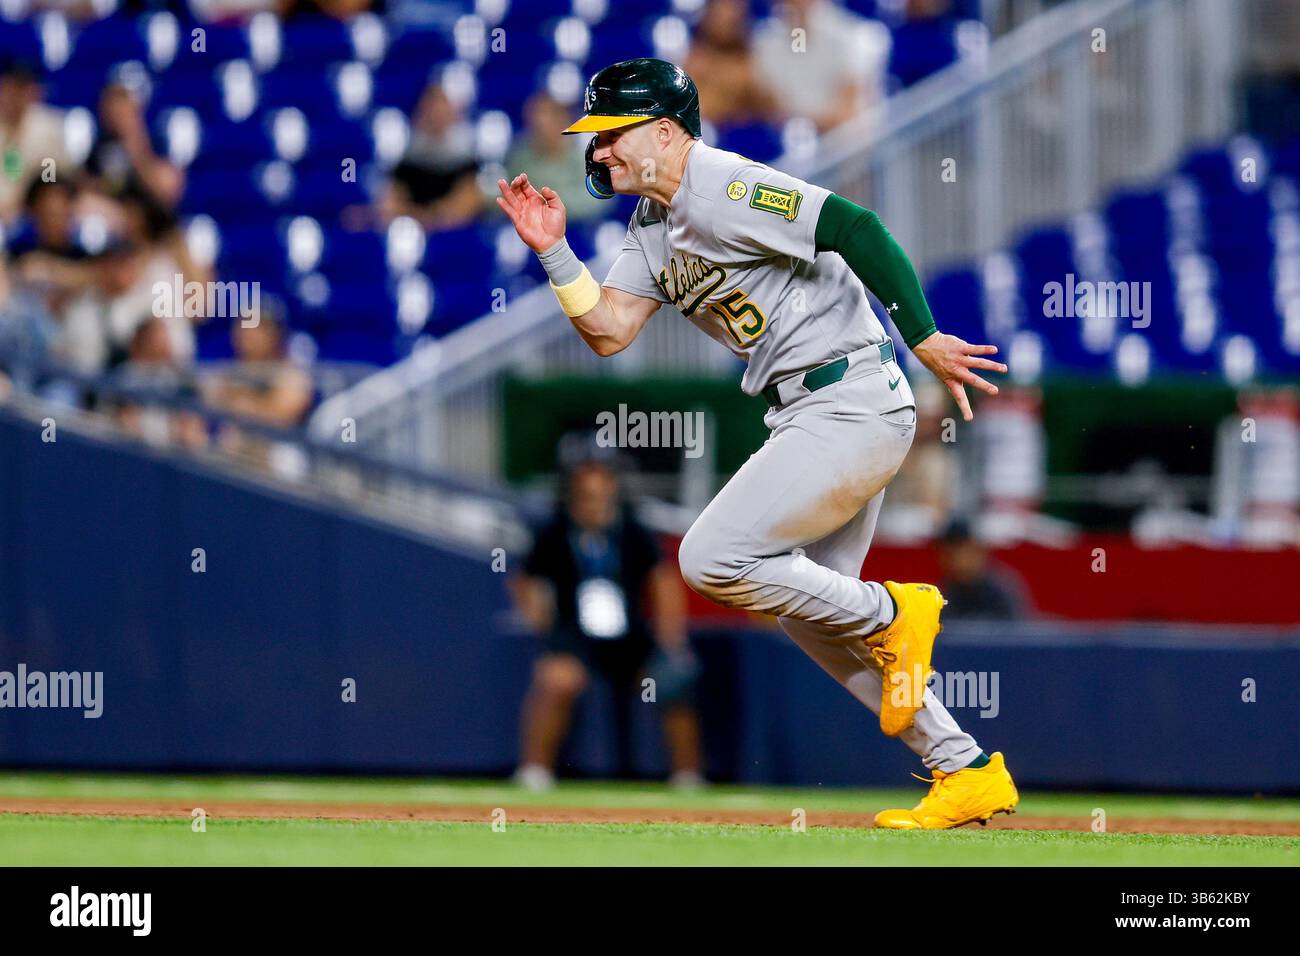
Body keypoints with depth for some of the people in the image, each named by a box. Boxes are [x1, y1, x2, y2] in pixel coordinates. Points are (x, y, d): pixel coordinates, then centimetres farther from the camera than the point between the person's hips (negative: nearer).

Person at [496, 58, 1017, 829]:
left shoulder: (725, 190, -15)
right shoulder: (654, 229, 15)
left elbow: (855, 228, -22)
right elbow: (609, 330, 11)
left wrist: (924, 339, -25)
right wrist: (553, 251, 0)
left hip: (853, 409, -11)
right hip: (812, 418, 11)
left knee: (712, 560, -15)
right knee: (808, 613, 13)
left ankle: (891, 614, 1)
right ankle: (968, 772, 15)